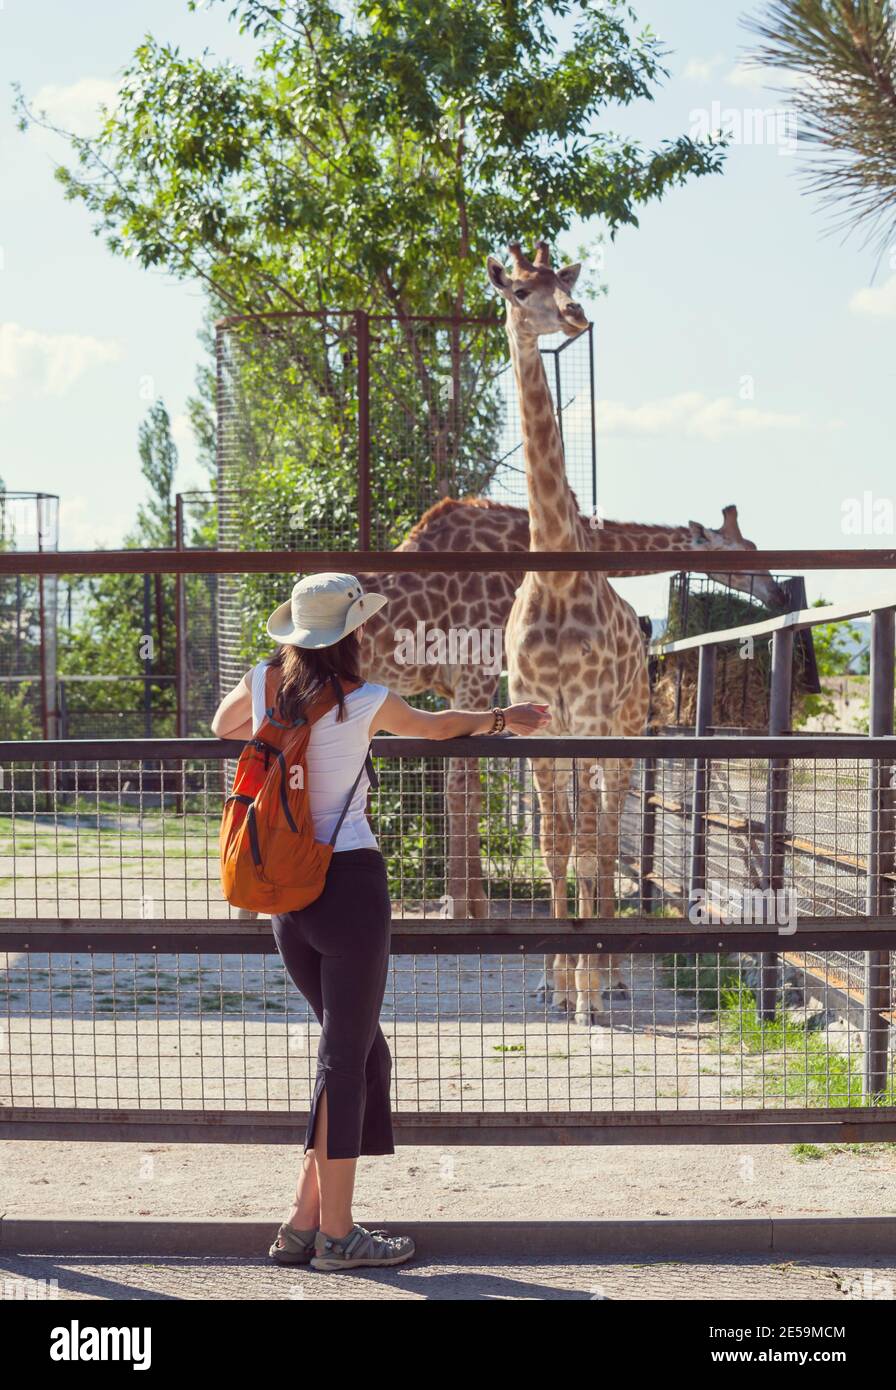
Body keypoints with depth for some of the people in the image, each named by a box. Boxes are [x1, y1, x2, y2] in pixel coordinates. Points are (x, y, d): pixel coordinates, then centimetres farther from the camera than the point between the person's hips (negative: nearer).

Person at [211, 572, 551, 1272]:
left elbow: (223, 725, 26)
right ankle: (335, 1234, 5)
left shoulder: (263, 683, 4)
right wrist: (507, 718, 28)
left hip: (286, 894, 6)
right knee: (347, 1057, 1)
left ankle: (304, 1222, 15)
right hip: (352, 884, -6)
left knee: (358, 1052, 16)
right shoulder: (365, 702, -8)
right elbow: (435, 725, 11)